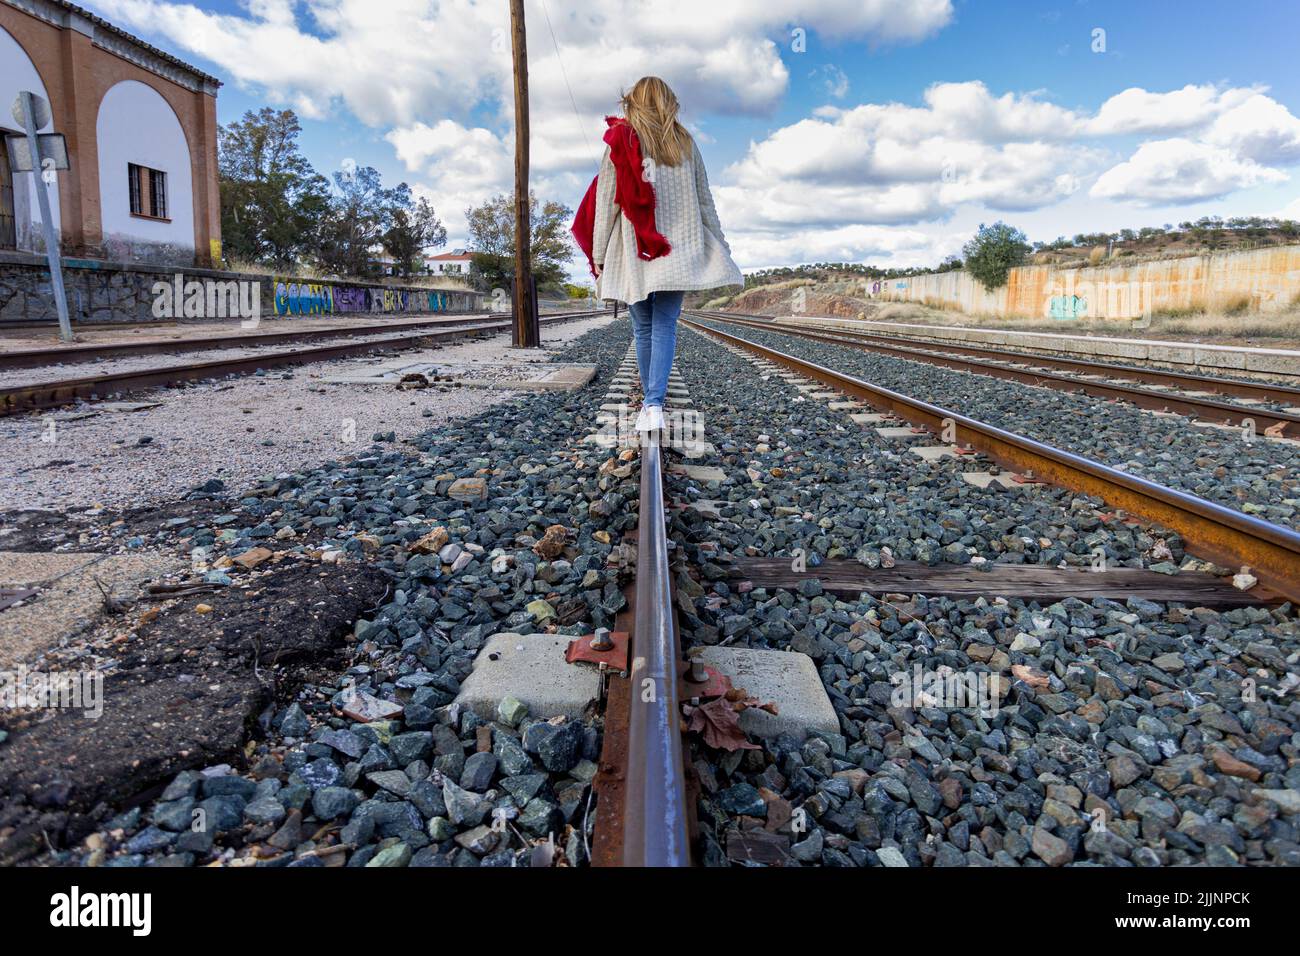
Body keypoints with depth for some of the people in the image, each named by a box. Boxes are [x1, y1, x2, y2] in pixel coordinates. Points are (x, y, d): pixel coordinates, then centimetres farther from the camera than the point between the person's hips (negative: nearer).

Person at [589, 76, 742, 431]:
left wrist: (598, 255, 3)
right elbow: (704, 201, 11)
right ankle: (655, 404, -18)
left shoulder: (619, 142, 2)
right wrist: (720, 245, 17)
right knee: (665, 326, -2)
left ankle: (648, 404, 12)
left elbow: (607, 203, -1)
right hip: (680, 250, 1)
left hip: (634, 253, -1)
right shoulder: (685, 143, 9)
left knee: (643, 329, 9)